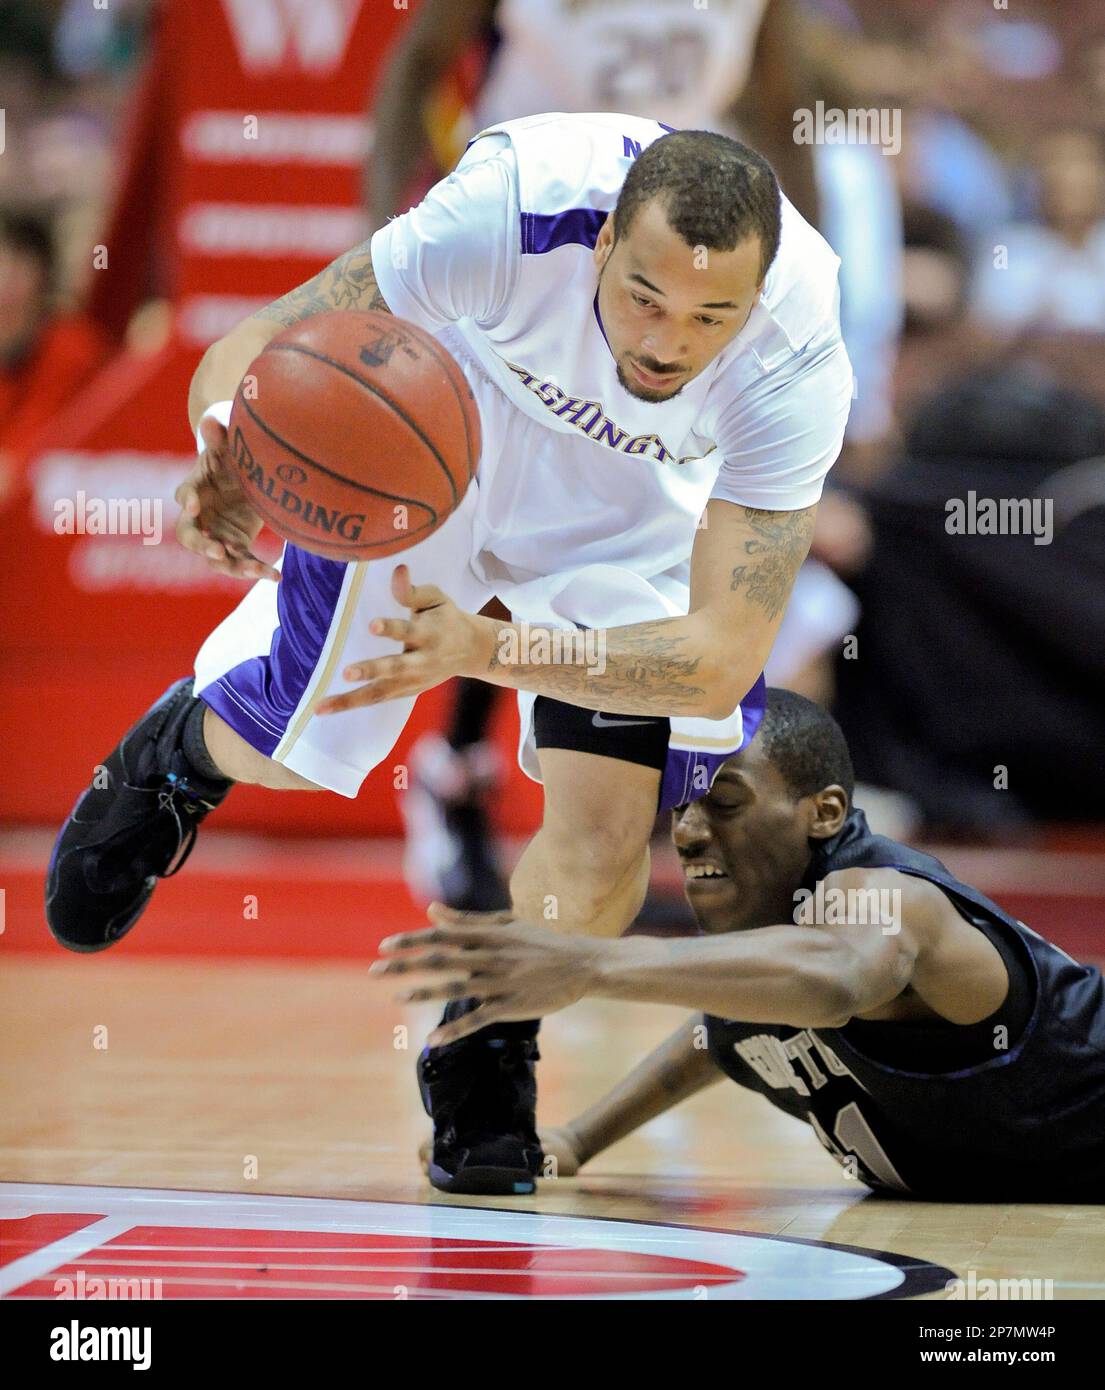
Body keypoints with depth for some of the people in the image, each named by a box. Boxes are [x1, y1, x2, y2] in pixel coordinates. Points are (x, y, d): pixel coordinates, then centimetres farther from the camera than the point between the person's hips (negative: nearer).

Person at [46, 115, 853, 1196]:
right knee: (285, 743, 8)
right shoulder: (515, 209, -42)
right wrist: (233, 450, -58)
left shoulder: (799, 364, -38)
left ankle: (487, 1061, 19)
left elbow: (722, 658, -39)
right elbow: (253, 345, -34)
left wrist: (487, 650, -54)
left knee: (608, 823, -12)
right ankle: (178, 757, 48)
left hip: (633, 502, 0)